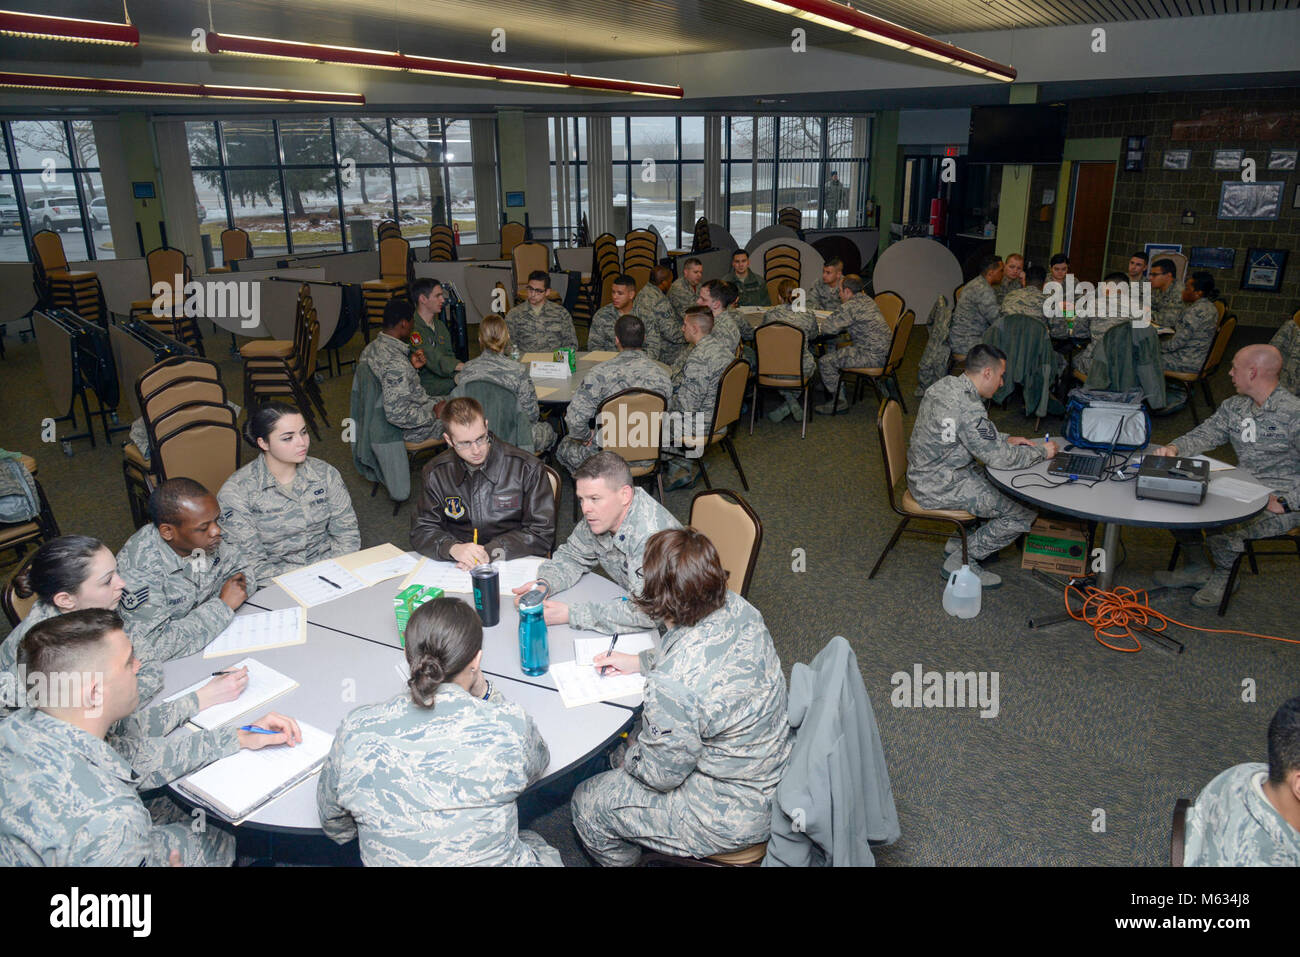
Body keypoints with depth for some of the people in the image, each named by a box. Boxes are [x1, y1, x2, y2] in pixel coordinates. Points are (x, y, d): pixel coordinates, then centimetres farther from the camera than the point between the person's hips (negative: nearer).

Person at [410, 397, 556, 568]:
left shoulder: (528, 469, -6)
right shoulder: (434, 474, 3)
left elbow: (542, 533, -6)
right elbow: (421, 531, 4)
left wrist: (490, 552, -16)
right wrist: (453, 548, -18)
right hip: (457, 568, 2)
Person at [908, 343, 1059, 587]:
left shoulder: (946, 384, 3)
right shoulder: (969, 409, -27)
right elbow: (999, 458, -20)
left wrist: (1005, 439, 11)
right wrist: (1041, 452, -5)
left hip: (923, 474, 10)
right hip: (939, 489, -10)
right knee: (1024, 514, -8)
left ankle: (959, 541, 26)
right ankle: (960, 562, 1)